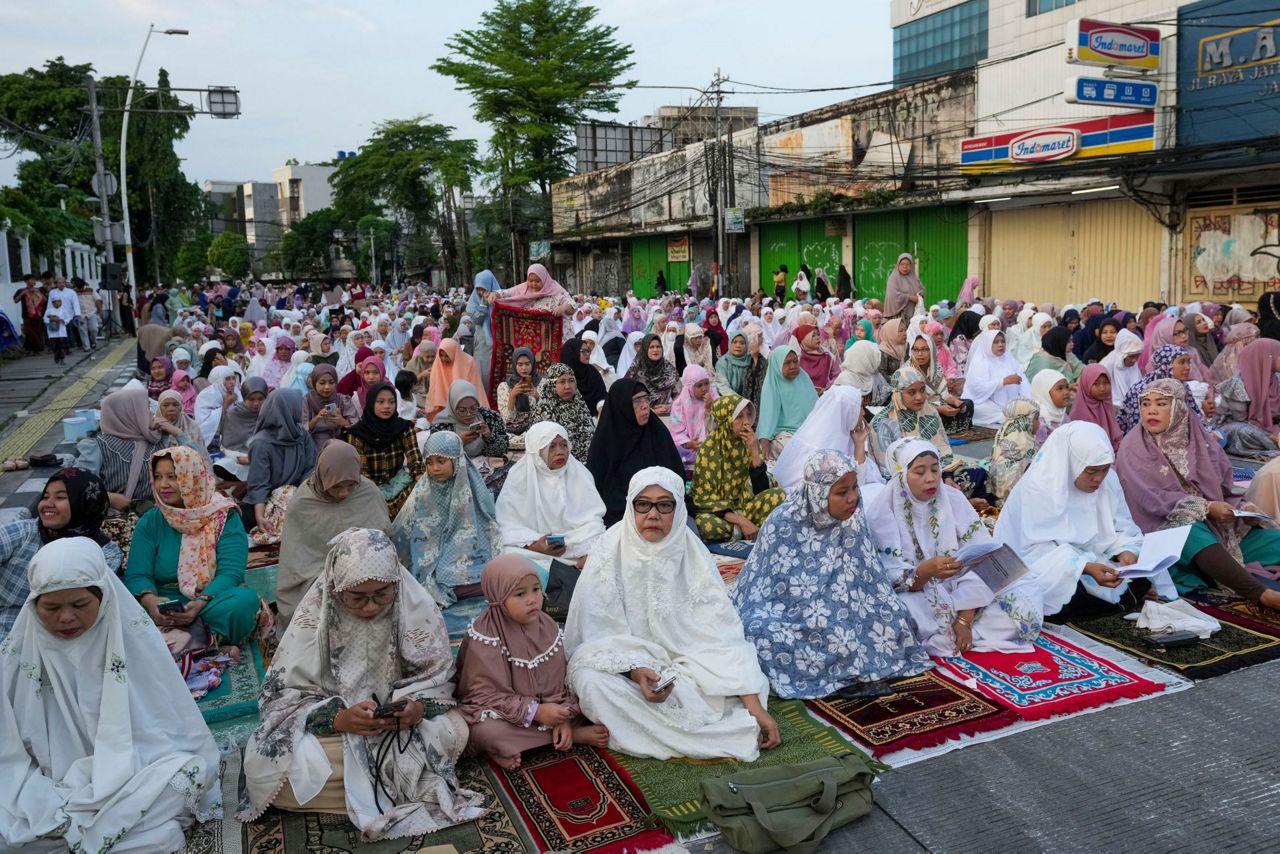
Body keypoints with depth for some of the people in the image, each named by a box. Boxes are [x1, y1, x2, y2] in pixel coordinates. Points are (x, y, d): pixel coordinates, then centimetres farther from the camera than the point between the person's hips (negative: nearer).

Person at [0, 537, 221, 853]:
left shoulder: (135, 639, -7)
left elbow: (174, 731, -4)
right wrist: (51, 807, -16)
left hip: (131, 783, -1)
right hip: (50, 789, 1)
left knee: (188, 768, -29)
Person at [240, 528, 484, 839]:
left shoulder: (416, 605, -16)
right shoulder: (315, 615, -18)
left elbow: (438, 676, -6)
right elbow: (283, 693, -15)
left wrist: (419, 707, -29)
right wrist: (339, 718, -33)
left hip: (403, 720, 0)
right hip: (332, 726, 0)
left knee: (453, 732, -28)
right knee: (266, 766, -28)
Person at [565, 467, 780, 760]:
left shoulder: (693, 552, -11)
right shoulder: (609, 552, -14)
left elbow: (721, 632, -15)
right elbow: (599, 634, -13)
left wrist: (756, 708, -23)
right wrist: (635, 671, -32)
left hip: (683, 661, 1)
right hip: (624, 661, -1)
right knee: (590, 681, -34)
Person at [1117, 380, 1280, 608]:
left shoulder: (1198, 438, 8)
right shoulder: (1134, 446, -5)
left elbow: (1222, 488, 13)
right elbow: (1151, 498, -14)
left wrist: (1241, 507, -8)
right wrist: (1205, 508, -21)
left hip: (1218, 526, 7)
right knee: (1194, 534, -38)